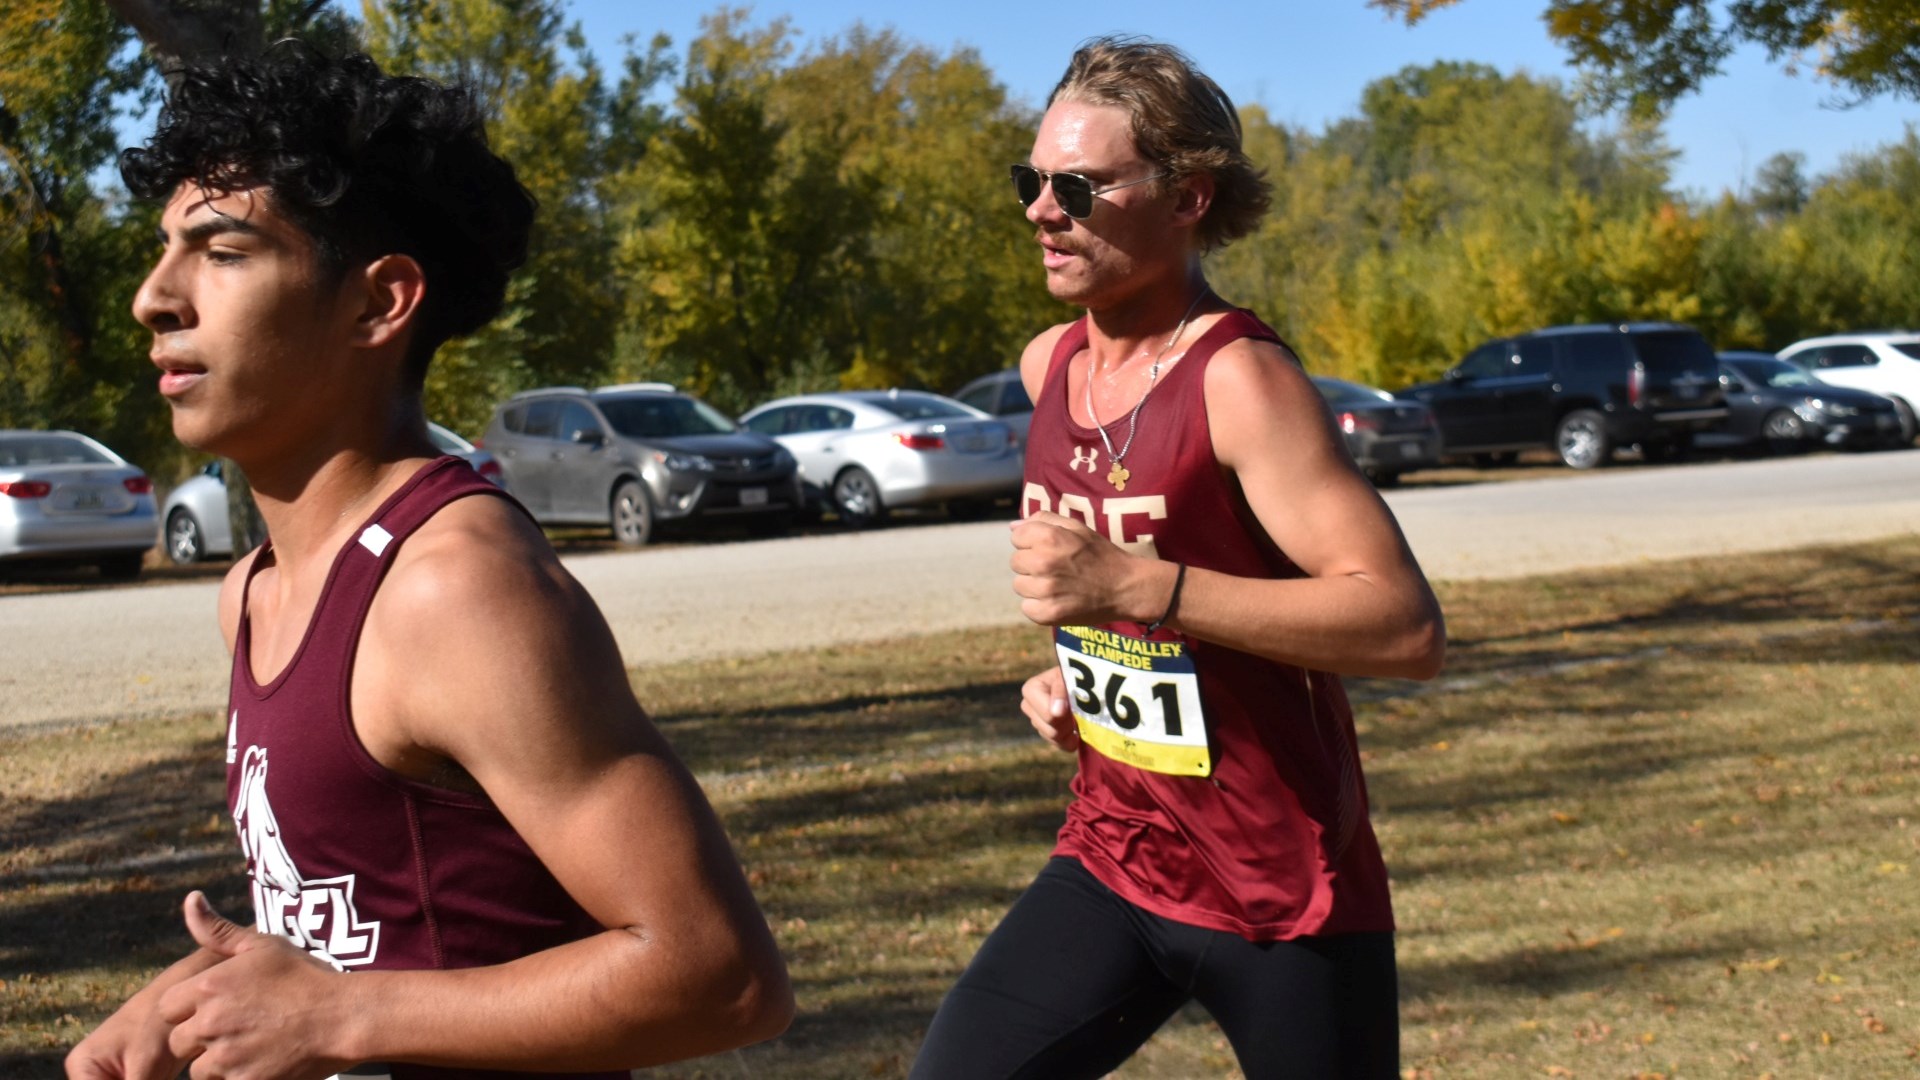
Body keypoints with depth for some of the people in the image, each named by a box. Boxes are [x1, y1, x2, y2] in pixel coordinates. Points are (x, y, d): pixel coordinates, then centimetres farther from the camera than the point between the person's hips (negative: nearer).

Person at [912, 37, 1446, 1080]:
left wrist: (1134, 586, -33)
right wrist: (1071, 671, 6)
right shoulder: (1048, 365, 4)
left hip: (1283, 899, -6)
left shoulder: (1240, 380, -19)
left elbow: (1408, 627, -28)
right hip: (1109, 866, 6)